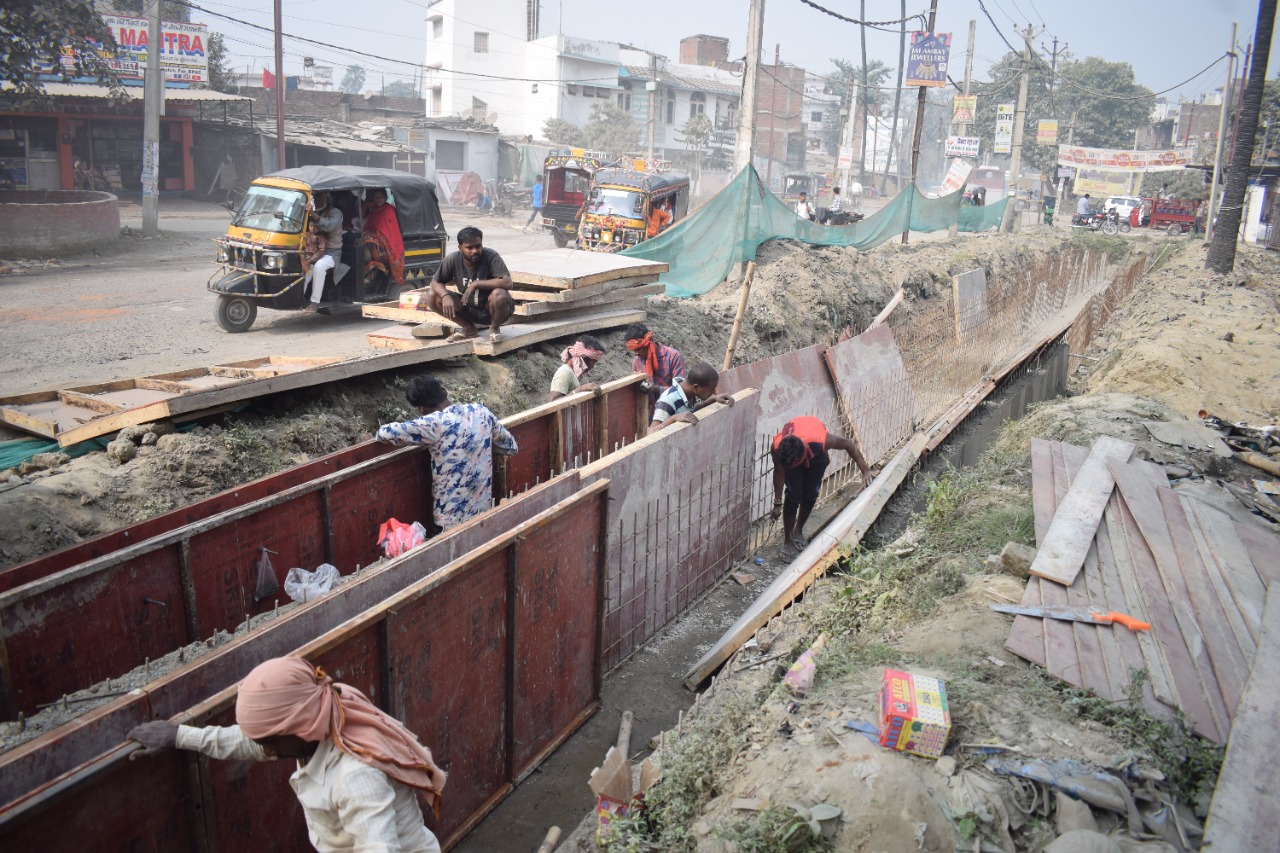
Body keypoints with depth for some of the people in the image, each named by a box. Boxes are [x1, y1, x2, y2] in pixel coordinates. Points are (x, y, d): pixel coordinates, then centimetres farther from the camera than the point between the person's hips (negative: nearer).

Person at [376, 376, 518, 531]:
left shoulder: (434, 423, -20)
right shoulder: (481, 412, -4)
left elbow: (384, 433, -13)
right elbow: (511, 447, 8)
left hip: (452, 519, -5)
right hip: (484, 510, 6)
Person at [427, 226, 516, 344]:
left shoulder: (491, 257, -22)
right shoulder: (453, 259, -12)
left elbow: (507, 283, -32)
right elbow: (435, 282, -4)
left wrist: (476, 284, -32)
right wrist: (445, 296, -26)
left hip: (492, 309, -4)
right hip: (469, 309, 4)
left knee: (499, 295, -38)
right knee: (432, 297, -10)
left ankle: (494, 328, -5)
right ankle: (469, 328, 5)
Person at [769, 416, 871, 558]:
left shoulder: (820, 441, -45)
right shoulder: (777, 447, -40)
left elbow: (848, 444, -26)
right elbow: (779, 472, -21)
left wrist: (865, 470, -21)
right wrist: (778, 503, -13)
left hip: (816, 454, 1)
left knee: (810, 494, 0)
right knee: (794, 495, -11)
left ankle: (798, 531, 25)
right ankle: (787, 540, 3)